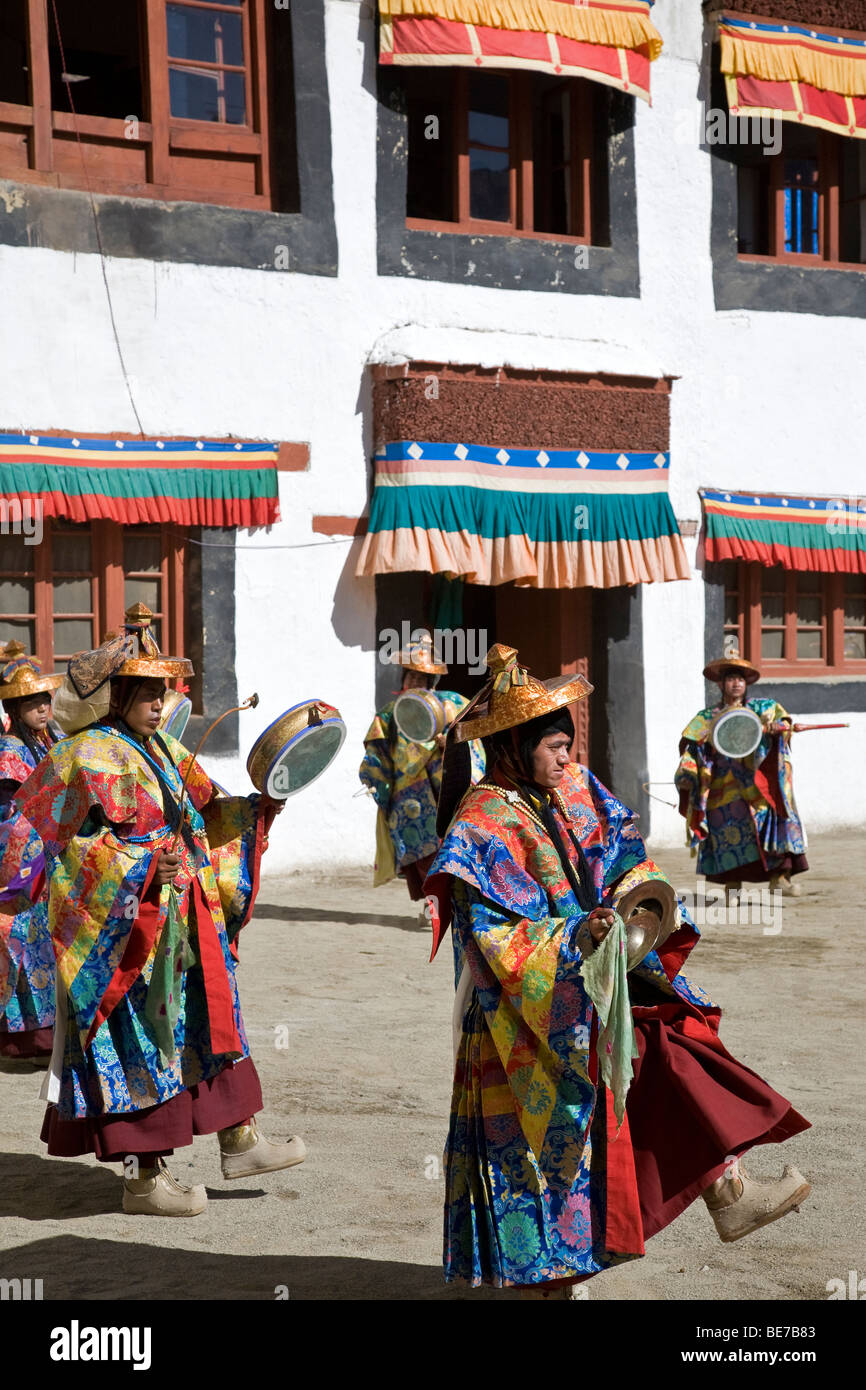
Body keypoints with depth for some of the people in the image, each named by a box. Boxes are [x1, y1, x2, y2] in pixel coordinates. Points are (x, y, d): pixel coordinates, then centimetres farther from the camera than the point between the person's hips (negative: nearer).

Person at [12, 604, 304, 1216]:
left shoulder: (161, 749, 12)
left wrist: (256, 809, 3)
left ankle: (240, 1141, 26)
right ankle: (143, 1178, 8)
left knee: (210, 1022, 14)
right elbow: (82, 846, -21)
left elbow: (206, 812, 19)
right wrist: (146, 867, -33)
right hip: (126, 929, -9)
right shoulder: (92, 757, -13)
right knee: (141, 1047, -2)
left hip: (184, 920, 9)